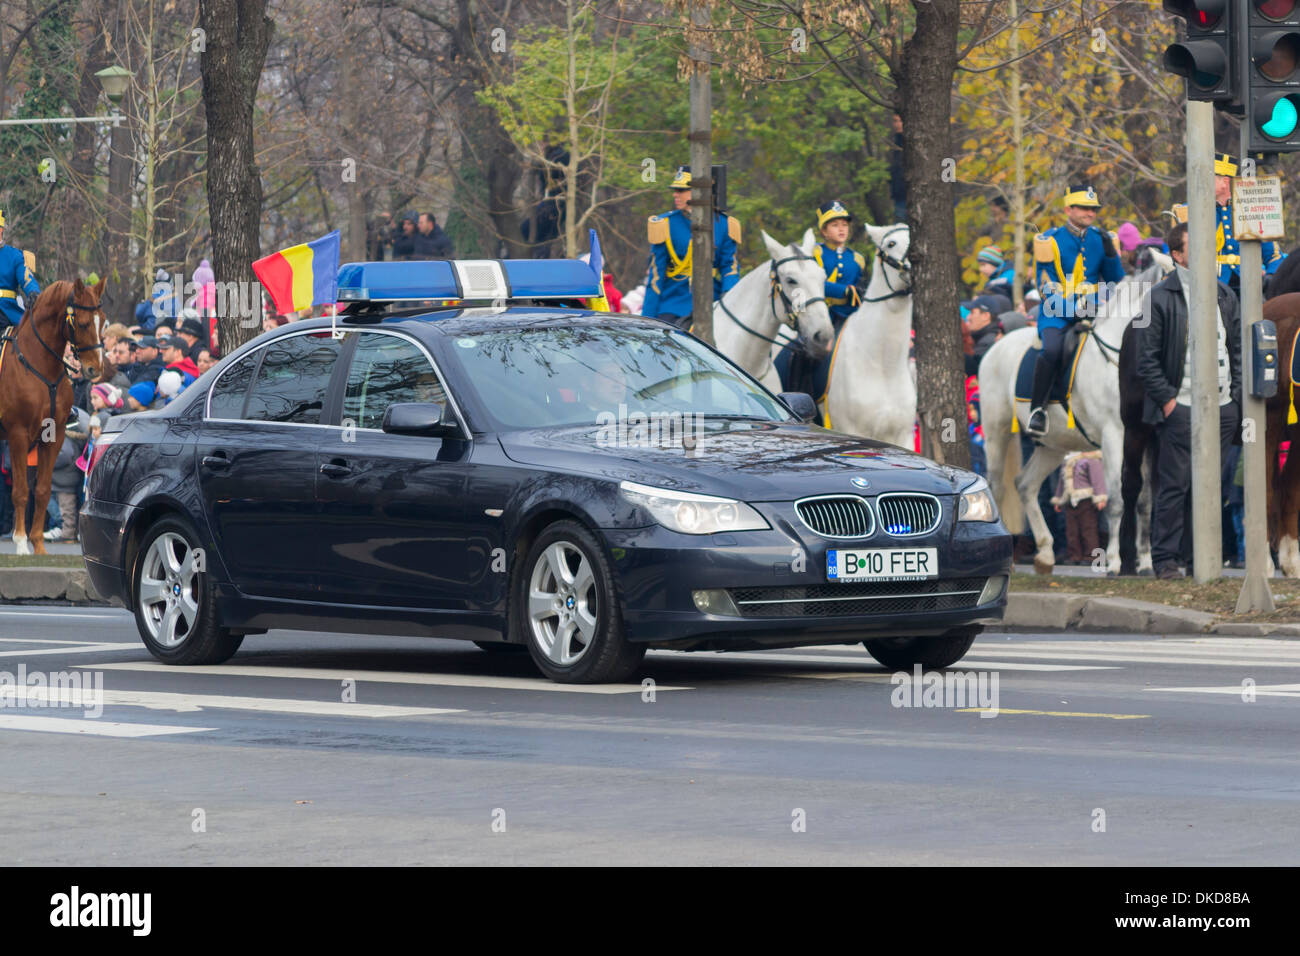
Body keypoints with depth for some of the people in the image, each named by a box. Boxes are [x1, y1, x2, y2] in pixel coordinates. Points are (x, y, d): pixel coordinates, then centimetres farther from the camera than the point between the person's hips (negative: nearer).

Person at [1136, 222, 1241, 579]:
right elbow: (1147, 358, -5)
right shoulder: (1160, 299, -3)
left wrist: (1236, 394, 9)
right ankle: (1165, 559, 1)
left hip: (1223, 406, 5)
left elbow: (1238, 349, 19)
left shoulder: (1225, 296, 15)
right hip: (1181, 407, -5)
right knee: (1174, 485, -5)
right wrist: (1166, 399, -11)